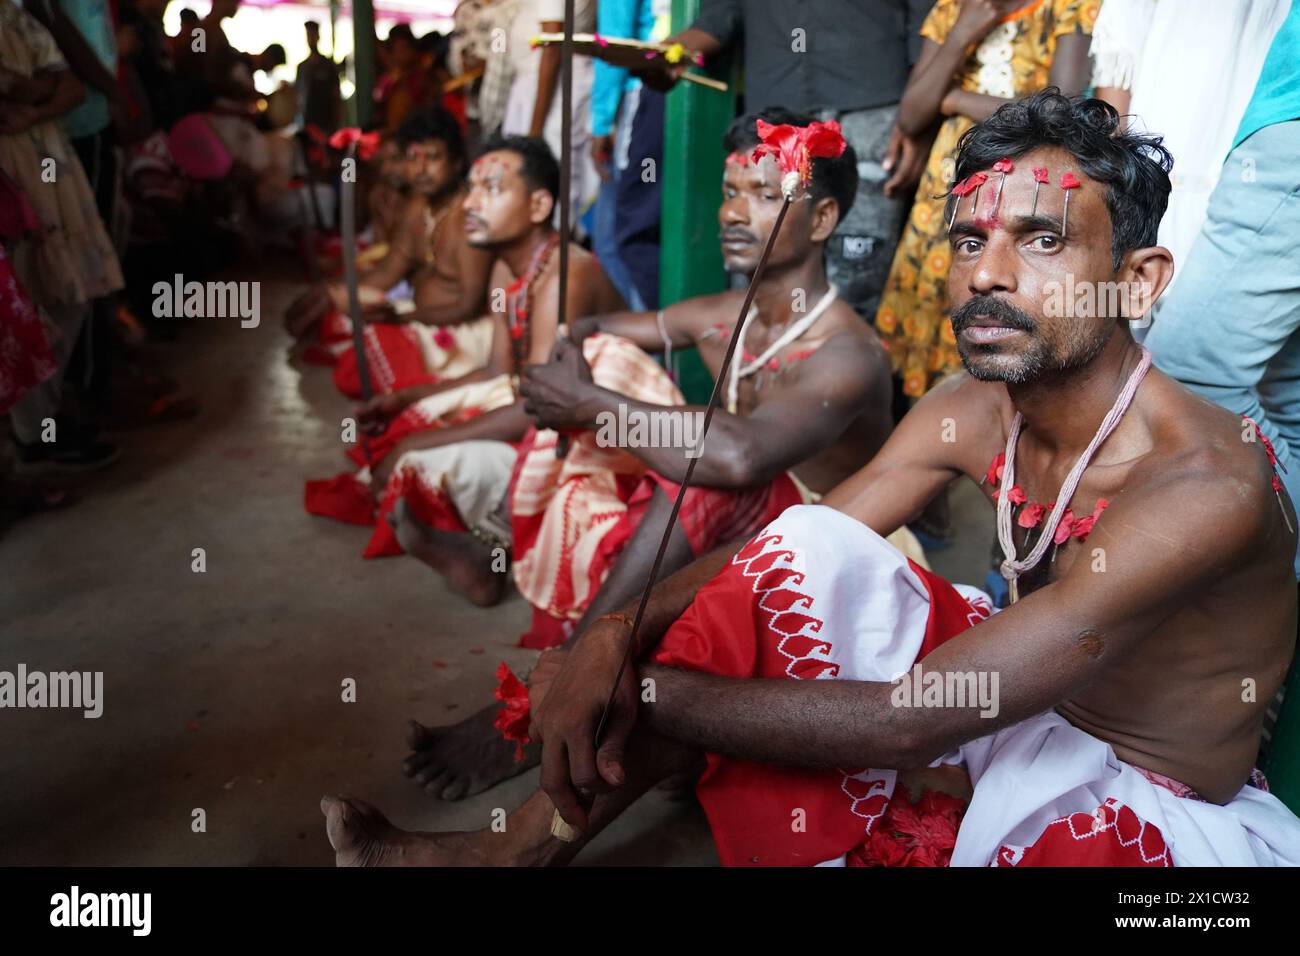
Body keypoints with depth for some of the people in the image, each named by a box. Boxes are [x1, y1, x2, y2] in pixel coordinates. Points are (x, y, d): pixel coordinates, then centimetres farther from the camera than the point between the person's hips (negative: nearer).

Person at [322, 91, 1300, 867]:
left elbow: (909, 723, -33)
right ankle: (534, 842, -11)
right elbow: (789, 548, -7)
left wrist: (647, 689, -26)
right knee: (807, 545, -17)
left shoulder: (1203, 486, -30)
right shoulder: (970, 412, -7)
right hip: (1021, 710, 6)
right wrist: (619, 634, -25)